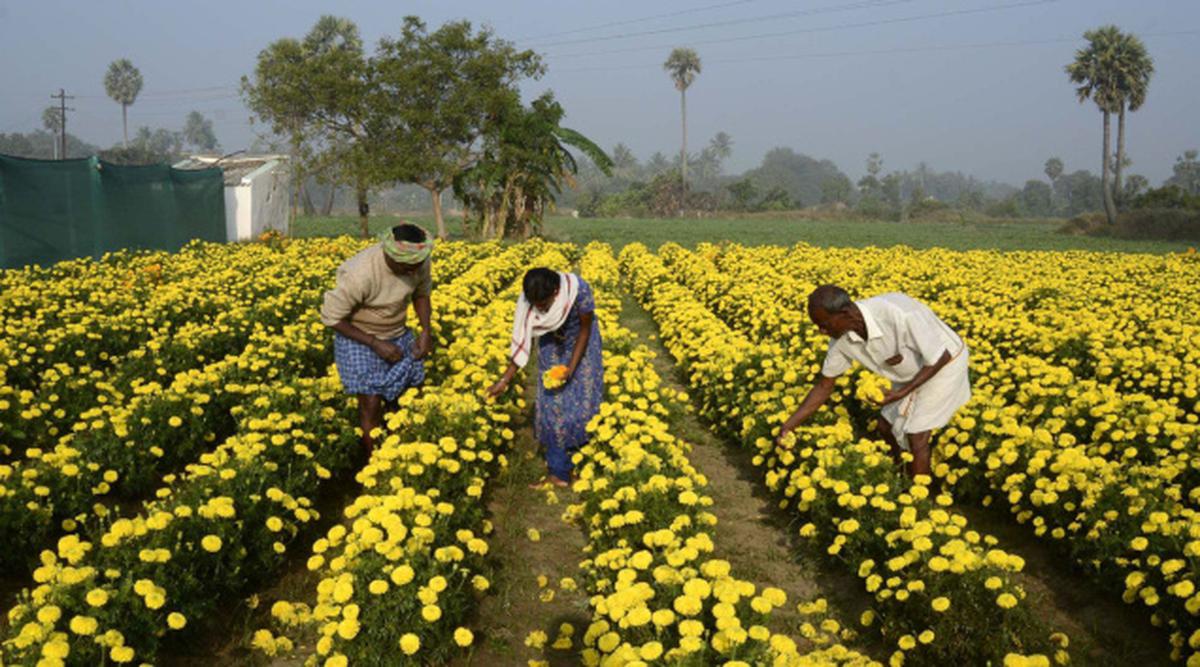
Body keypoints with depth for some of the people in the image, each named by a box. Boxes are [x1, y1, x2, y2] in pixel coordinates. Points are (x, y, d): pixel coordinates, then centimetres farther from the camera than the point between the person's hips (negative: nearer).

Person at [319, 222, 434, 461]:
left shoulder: (419, 261, -18)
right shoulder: (361, 275, -35)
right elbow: (331, 317, -22)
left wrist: (426, 331, -10)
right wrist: (376, 344, -22)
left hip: (398, 335, 5)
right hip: (358, 338, -5)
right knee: (371, 405, -11)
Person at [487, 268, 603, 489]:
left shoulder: (578, 289, -37)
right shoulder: (529, 300, -29)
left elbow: (586, 328, -21)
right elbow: (522, 340, -19)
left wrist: (572, 368, -25)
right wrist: (504, 381, -21)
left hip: (580, 341, -2)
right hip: (552, 344, 2)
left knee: (581, 401, -2)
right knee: (553, 404, -3)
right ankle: (558, 473, 3)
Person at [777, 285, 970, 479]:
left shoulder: (898, 315, -42)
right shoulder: (842, 336, -20)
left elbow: (941, 357, -28)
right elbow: (824, 386, -6)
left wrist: (902, 393, -30)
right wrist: (789, 425, -12)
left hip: (944, 366, -6)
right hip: (914, 372, 7)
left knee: (916, 439, -7)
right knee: (886, 428, 13)